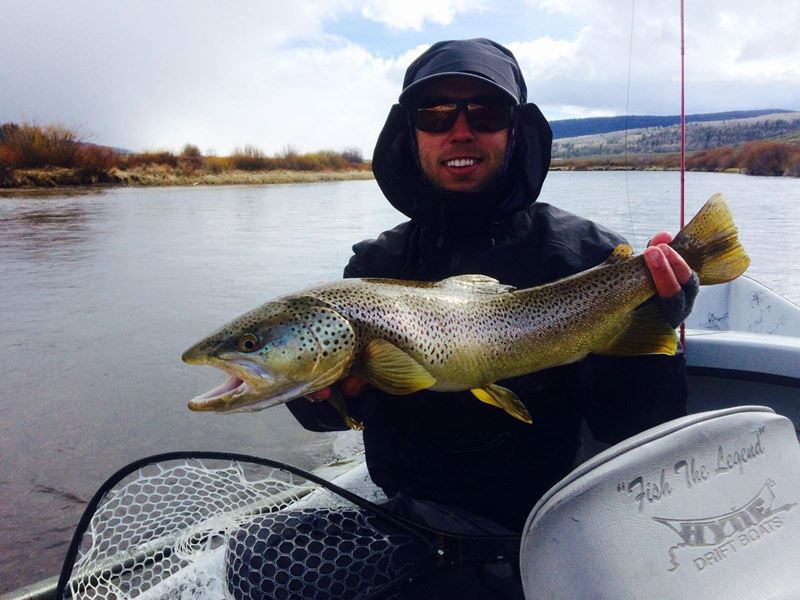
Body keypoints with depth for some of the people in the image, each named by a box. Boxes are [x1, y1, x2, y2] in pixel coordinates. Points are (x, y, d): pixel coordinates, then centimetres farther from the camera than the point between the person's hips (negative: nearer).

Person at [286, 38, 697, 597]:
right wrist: (330, 388, -18)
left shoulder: (588, 254, -8)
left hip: (526, 531, -5)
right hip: (397, 514, 5)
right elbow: (327, 414, 4)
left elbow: (626, 429, -8)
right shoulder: (375, 262, 3)